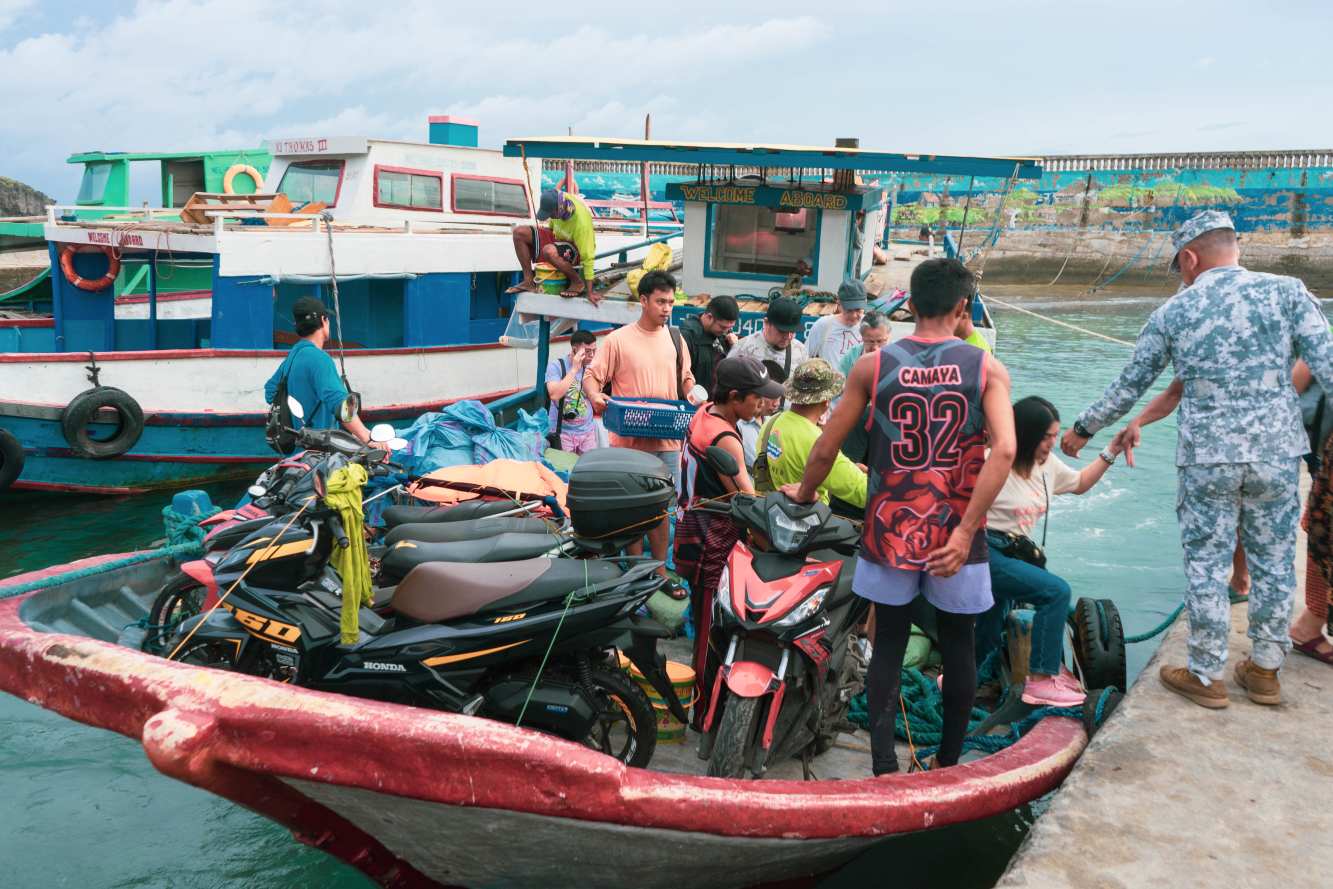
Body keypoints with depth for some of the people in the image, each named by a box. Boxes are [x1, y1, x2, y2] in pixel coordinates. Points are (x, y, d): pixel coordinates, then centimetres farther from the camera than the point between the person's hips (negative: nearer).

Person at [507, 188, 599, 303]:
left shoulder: (582, 222, -37)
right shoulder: (558, 200, -20)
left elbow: (587, 257, -33)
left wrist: (590, 293, -31)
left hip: (577, 249, -7)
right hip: (557, 237, 7)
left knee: (549, 251, -40)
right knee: (519, 232, -10)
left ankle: (578, 282, -16)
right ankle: (528, 281, -3)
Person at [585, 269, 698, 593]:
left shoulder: (675, 339, 9)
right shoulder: (618, 340, -5)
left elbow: (686, 379, 18)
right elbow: (592, 376, -4)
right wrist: (595, 396, -25)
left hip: (667, 441, 4)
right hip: (629, 441, -4)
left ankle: (659, 570, 24)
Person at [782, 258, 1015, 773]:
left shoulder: (873, 366, -2)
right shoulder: (987, 368, -4)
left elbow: (827, 446, 2)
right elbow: (1004, 451, -18)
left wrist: (804, 493, 20)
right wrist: (965, 532, -18)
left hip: (890, 529, 1)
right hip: (955, 532, 0)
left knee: (889, 643, 13)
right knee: (957, 645, 16)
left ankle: (884, 764, 10)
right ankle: (949, 764, 28)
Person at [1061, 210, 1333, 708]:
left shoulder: (1173, 312, 2)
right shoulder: (1286, 291, 0)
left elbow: (1129, 387, 8)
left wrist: (1083, 430, 22)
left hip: (1206, 457, -1)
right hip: (1276, 453, 1)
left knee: (1207, 566, 8)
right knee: (1274, 562, 14)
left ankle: (1206, 676, 18)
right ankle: (1264, 670, 27)